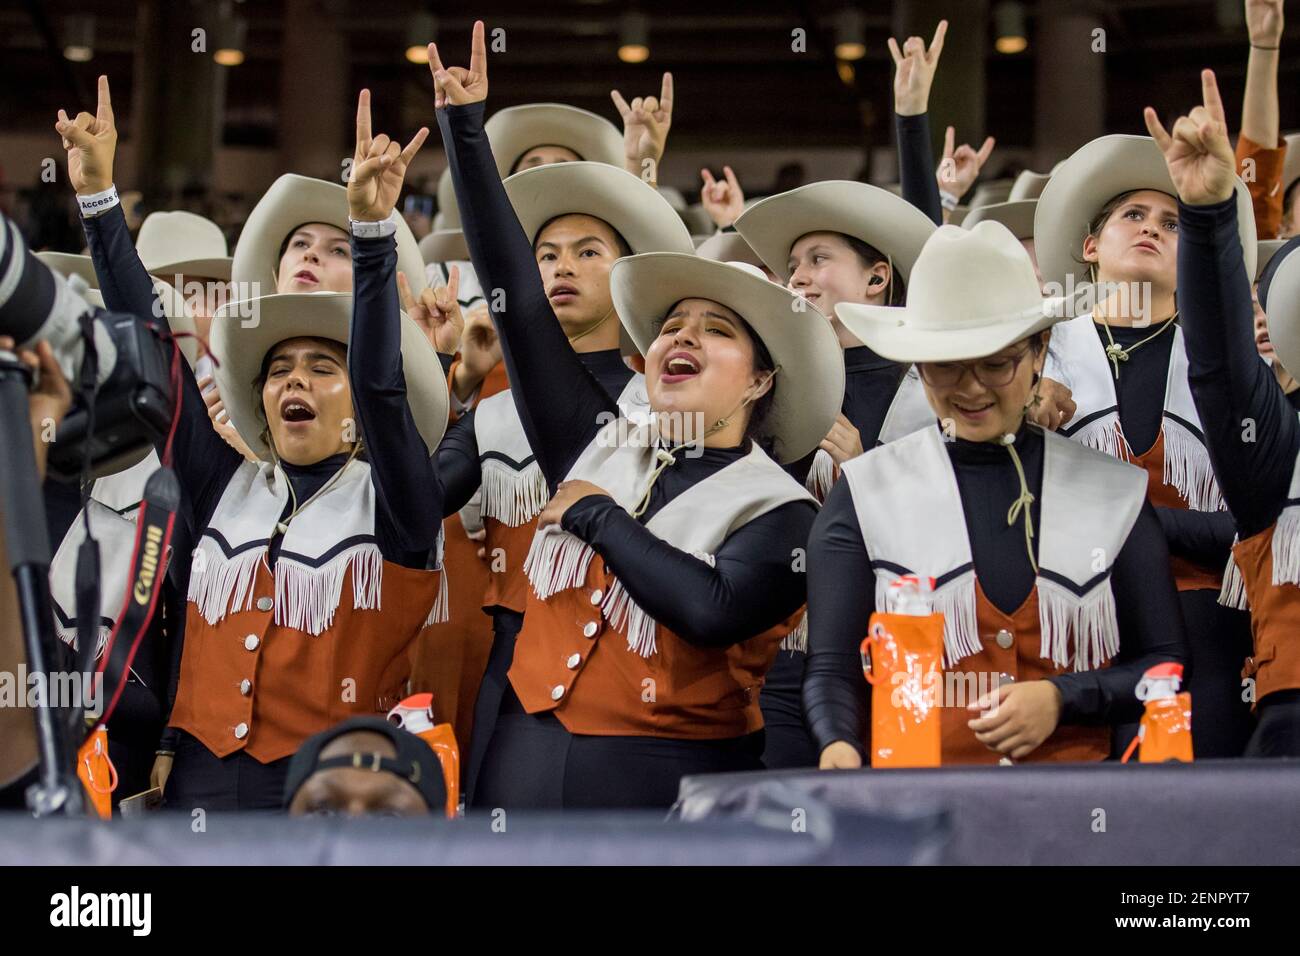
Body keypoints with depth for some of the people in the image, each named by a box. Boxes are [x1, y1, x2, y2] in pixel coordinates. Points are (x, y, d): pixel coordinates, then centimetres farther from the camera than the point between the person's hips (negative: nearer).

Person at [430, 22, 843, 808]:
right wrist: (466, 127, 3)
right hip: (525, 767, 4)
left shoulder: (779, 511, -4)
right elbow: (520, 300, 5)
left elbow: (712, 609, -23)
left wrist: (598, 516, -10)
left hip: (668, 785, -4)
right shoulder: (600, 447, 8)